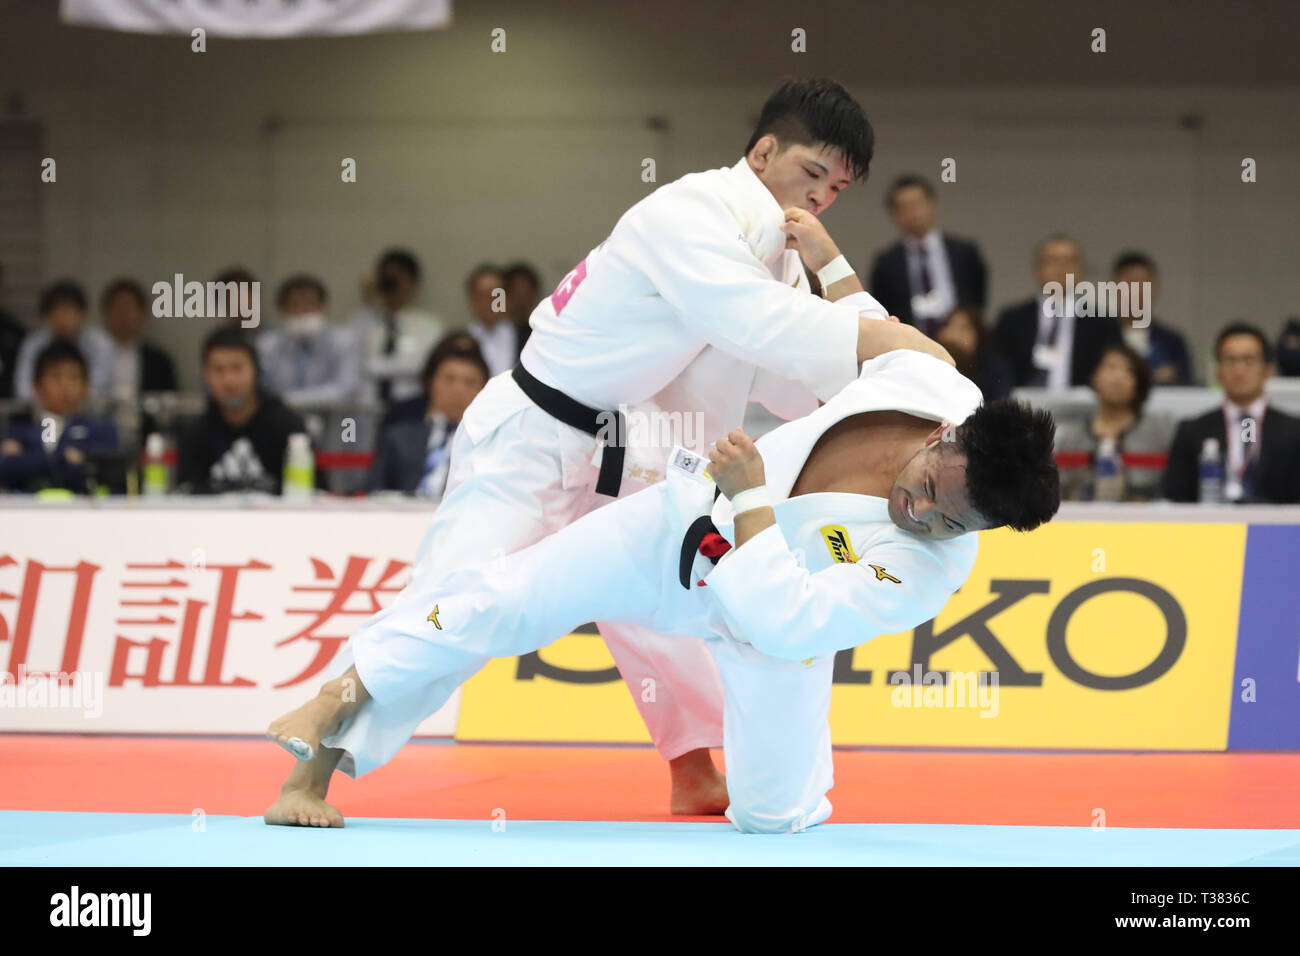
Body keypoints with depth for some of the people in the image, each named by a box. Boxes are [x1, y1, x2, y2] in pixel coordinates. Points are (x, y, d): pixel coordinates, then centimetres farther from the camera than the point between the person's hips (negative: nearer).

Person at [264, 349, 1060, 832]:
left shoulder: (930, 570, -38)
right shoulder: (924, 380, -29)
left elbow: (782, 622, -41)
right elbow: (863, 334, -1)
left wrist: (751, 497, -41)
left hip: (779, 619, -2)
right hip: (693, 524, 2)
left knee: (776, 813, -7)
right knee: (505, 599, -7)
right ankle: (328, 716, 5)